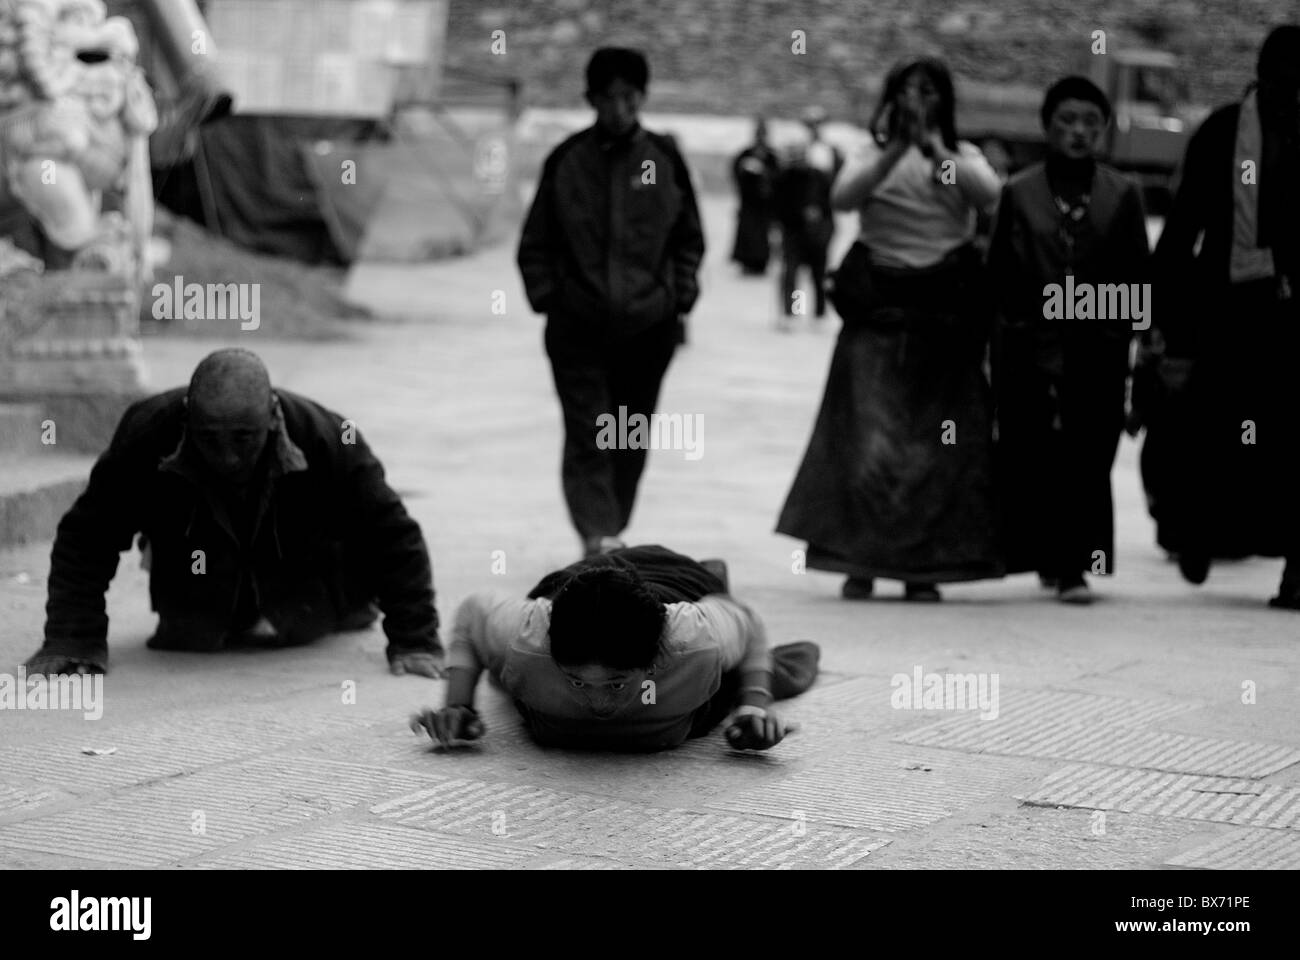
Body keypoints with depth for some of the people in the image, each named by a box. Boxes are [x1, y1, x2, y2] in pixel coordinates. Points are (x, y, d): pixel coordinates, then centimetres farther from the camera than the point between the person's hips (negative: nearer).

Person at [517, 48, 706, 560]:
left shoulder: (664, 158, 3)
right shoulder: (567, 160, 1)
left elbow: (689, 238, 11)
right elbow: (535, 242, 7)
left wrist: (681, 300, 2)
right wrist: (546, 297, -3)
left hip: (648, 323, 1)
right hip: (578, 325, -1)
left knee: (632, 440, 9)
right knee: (588, 435, -10)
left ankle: (609, 534, 24)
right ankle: (598, 536, -16)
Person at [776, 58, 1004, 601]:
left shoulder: (962, 157, 11)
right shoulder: (873, 156, 10)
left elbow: (988, 195, -11)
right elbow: (842, 197, -10)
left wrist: (933, 147, -19)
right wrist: (897, 148, -20)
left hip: (945, 310, 1)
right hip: (880, 307, -1)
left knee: (938, 443, 0)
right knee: (868, 433, -7)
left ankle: (924, 565, 7)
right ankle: (859, 559, 0)